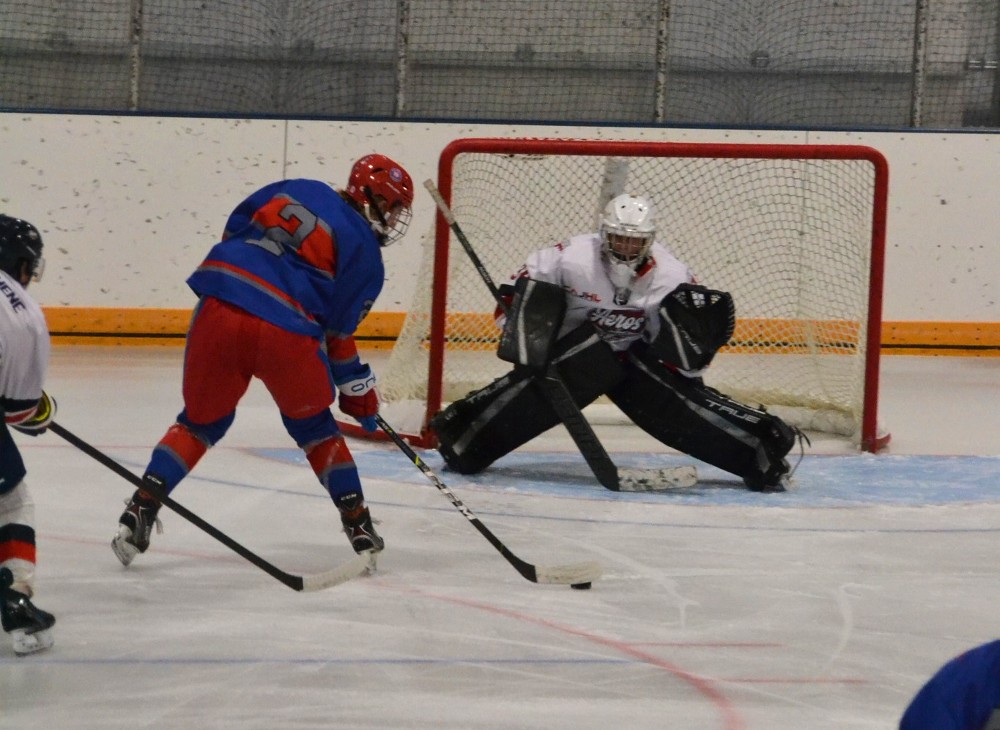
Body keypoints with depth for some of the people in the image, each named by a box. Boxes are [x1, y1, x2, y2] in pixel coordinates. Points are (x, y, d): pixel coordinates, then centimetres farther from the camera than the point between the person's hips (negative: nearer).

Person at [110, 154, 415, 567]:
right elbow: (337, 333, 9)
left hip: (218, 309, 3)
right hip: (285, 331, -3)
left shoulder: (296, 190, 21)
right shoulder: (365, 251, 10)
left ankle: (139, 514, 10)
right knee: (313, 425, 22)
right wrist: (361, 393, 22)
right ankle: (359, 527, 22)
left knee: (202, 421, 22)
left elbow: (233, 232, 23)